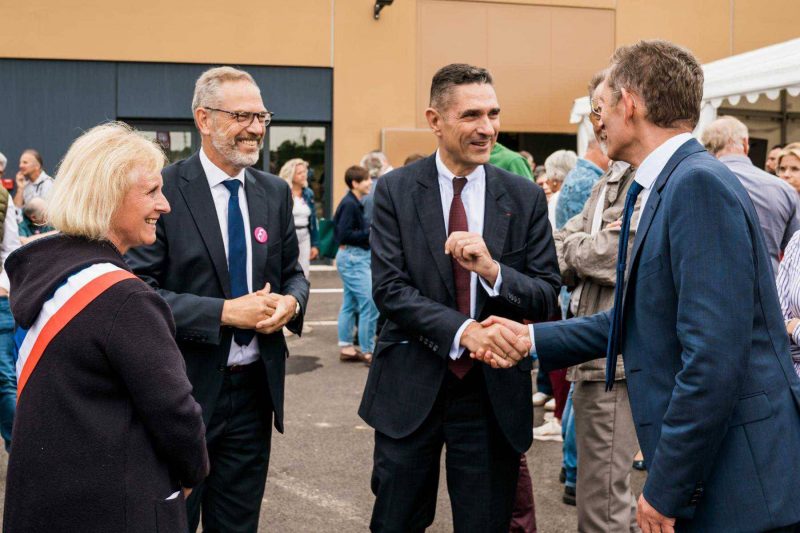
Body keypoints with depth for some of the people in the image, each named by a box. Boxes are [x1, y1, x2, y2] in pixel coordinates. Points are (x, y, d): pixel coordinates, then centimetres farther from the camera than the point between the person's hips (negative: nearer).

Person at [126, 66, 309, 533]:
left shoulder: (276, 192, 7)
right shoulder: (164, 191, -11)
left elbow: (293, 272, 15)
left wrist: (291, 302, -8)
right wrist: (224, 312, -21)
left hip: (255, 387, 5)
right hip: (183, 390, -5)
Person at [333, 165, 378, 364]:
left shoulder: (354, 203, 13)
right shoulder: (350, 204, -16)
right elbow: (345, 234, -21)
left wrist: (370, 228, 5)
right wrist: (370, 232, -18)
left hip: (354, 257, 11)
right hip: (353, 258, -11)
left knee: (350, 304, 14)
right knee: (370, 304, -8)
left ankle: (346, 348, 20)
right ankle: (367, 351, -2)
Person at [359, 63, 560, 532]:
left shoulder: (525, 197, 1)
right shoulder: (396, 190, -3)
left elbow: (547, 297, -2)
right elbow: (388, 288, -10)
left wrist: (492, 270, -22)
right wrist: (462, 330, -24)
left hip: (494, 391, 1)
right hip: (411, 388, -1)